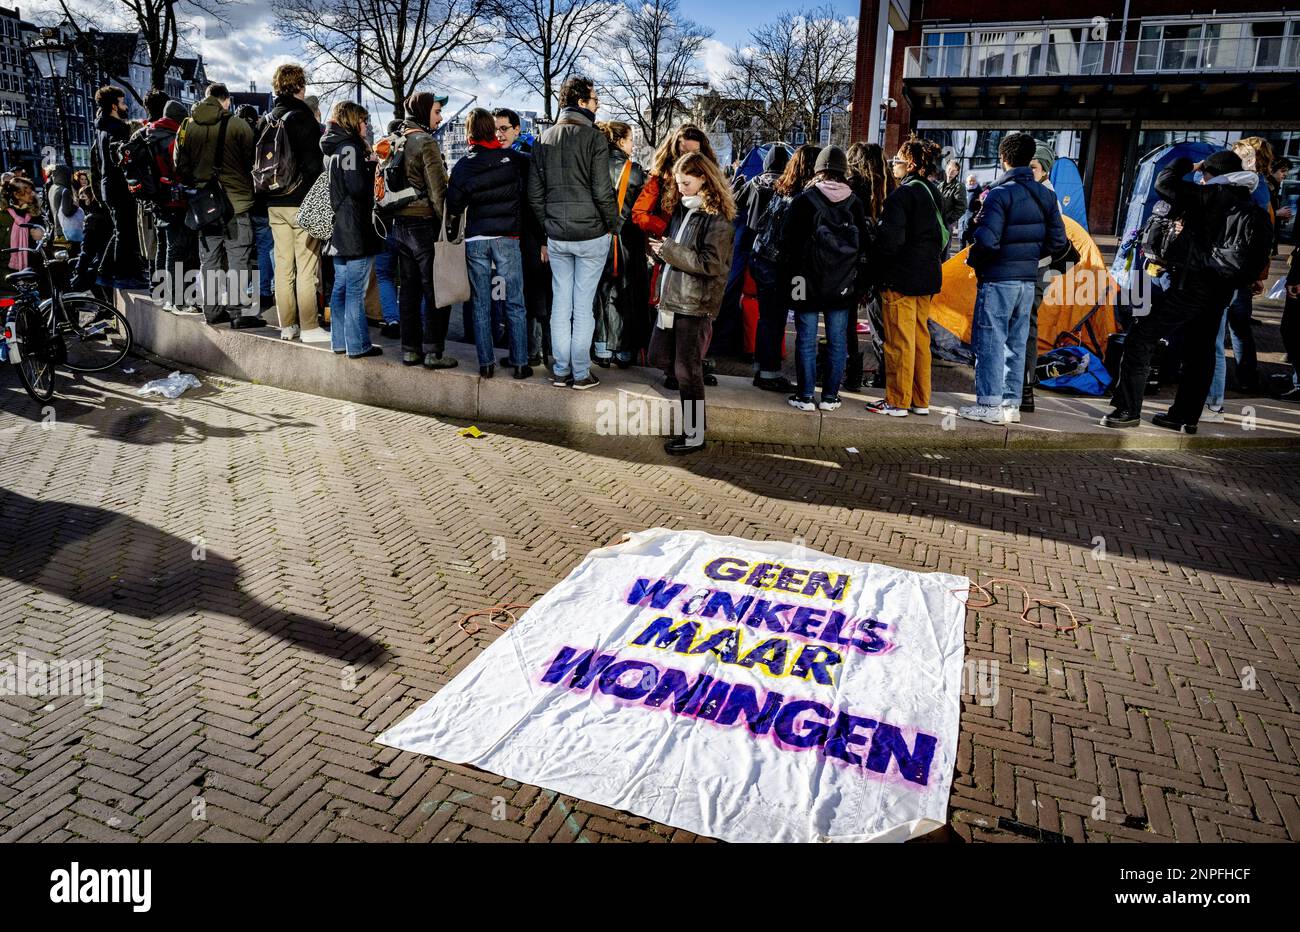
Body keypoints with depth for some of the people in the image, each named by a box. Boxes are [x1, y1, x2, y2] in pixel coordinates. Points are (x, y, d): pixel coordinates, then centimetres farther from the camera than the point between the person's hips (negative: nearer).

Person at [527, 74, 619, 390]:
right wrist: (616, 225, 0)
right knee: (583, 307, 1)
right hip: (591, 234, -5)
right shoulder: (594, 138, -10)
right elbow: (603, 192, -13)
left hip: (556, 237, 5)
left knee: (560, 305, 10)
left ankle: (560, 370, 16)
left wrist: (548, 224, 17)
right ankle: (581, 373, 7)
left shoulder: (544, 140, 7)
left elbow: (534, 193, 8)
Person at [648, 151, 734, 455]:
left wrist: (669, 250, -18)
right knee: (659, 355, 12)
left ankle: (694, 435, 9)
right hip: (671, 297, 8)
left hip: (695, 304, -8)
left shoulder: (716, 217, -12)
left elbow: (711, 263, -20)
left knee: (687, 371, -2)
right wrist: (660, 247, 0)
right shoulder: (681, 209, 12)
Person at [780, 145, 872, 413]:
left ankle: (805, 396, 4)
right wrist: (858, 280, 15)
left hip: (809, 281, -2)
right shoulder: (854, 203, 4)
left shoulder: (804, 199, -5)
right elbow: (863, 244, 8)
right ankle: (830, 396, 12)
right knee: (837, 340, 8)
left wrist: (788, 275, 4)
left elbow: (788, 240, -4)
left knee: (806, 340, 3)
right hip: (843, 284, 3)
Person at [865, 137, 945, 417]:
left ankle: (897, 401, 3)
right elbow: (943, 235, 17)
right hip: (927, 277, 8)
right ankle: (920, 400, 20)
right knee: (920, 339, 13)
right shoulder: (933, 193, 12)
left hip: (901, 278, -8)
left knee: (899, 342, -3)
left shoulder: (902, 195, -14)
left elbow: (890, 238, -20)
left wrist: (876, 259, -4)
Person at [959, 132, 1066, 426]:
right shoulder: (1045, 195, 9)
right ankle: (1011, 404, 17)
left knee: (990, 341, -1)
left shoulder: (1000, 193, -13)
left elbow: (986, 239, -22)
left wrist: (973, 261, -4)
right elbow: (1058, 241, 8)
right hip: (1028, 280, 7)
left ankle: (990, 405, -1)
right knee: (1016, 343, 12)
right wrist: (1029, 254, 17)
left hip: (998, 279, -7)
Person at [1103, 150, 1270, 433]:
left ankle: (1129, 409, -7)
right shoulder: (1248, 206, 12)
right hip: (1220, 290, 8)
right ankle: (1185, 416, 19)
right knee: (1200, 352, 13)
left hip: (1190, 283, -8)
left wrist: (1186, 164, 10)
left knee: (1140, 339, -4)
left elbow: (1164, 183, -4)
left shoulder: (1212, 196, -10)